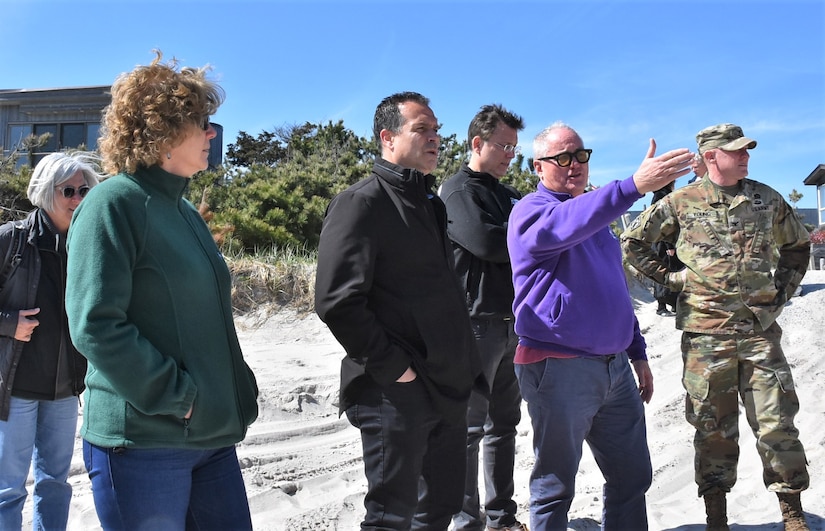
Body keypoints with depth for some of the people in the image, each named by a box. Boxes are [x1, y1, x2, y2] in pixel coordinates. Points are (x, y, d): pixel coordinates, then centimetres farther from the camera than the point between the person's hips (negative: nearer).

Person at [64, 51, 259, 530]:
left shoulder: (185, 210, 15)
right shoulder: (114, 204, -11)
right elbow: (96, 325, -19)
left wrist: (238, 391, 11)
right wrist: (178, 396, -18)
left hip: (213, 434, 8)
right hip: (143, 442, -8)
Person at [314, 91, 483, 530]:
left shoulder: (431, 203, 16)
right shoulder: (361, 202, -11)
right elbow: (336, 302, -20)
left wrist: (465, 366, 13)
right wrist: (392, 368, -18)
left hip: (449, 388, 8)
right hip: (396, 394, -8)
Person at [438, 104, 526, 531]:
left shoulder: (508, 196, 19)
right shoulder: (457, 192, -6)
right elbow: (488, 243, -20)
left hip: (512, 322, 8)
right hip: (477, 322, -8)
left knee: (504, 423, 13)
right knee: (470, 427, 0)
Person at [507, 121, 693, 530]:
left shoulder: (596, 211, 16)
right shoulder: (532, 210, -9)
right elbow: (563, 225, -35)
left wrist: (638, 354, 20)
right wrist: (635, 185, -47)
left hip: (615, 367, 8)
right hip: (559, 371, -8)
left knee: (632, 479, 14)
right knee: (555, 487, 4)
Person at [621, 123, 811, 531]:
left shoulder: (766, 199, 8)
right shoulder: (680, 203, 0)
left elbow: (798, 245, 23)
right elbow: (632, 242, 8)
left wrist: (783, 289, 12)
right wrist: (668, 277, 1)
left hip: (760, 330, 2)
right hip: (706, 332, -2)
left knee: (777, 423, 3)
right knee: (713, 428, 6)